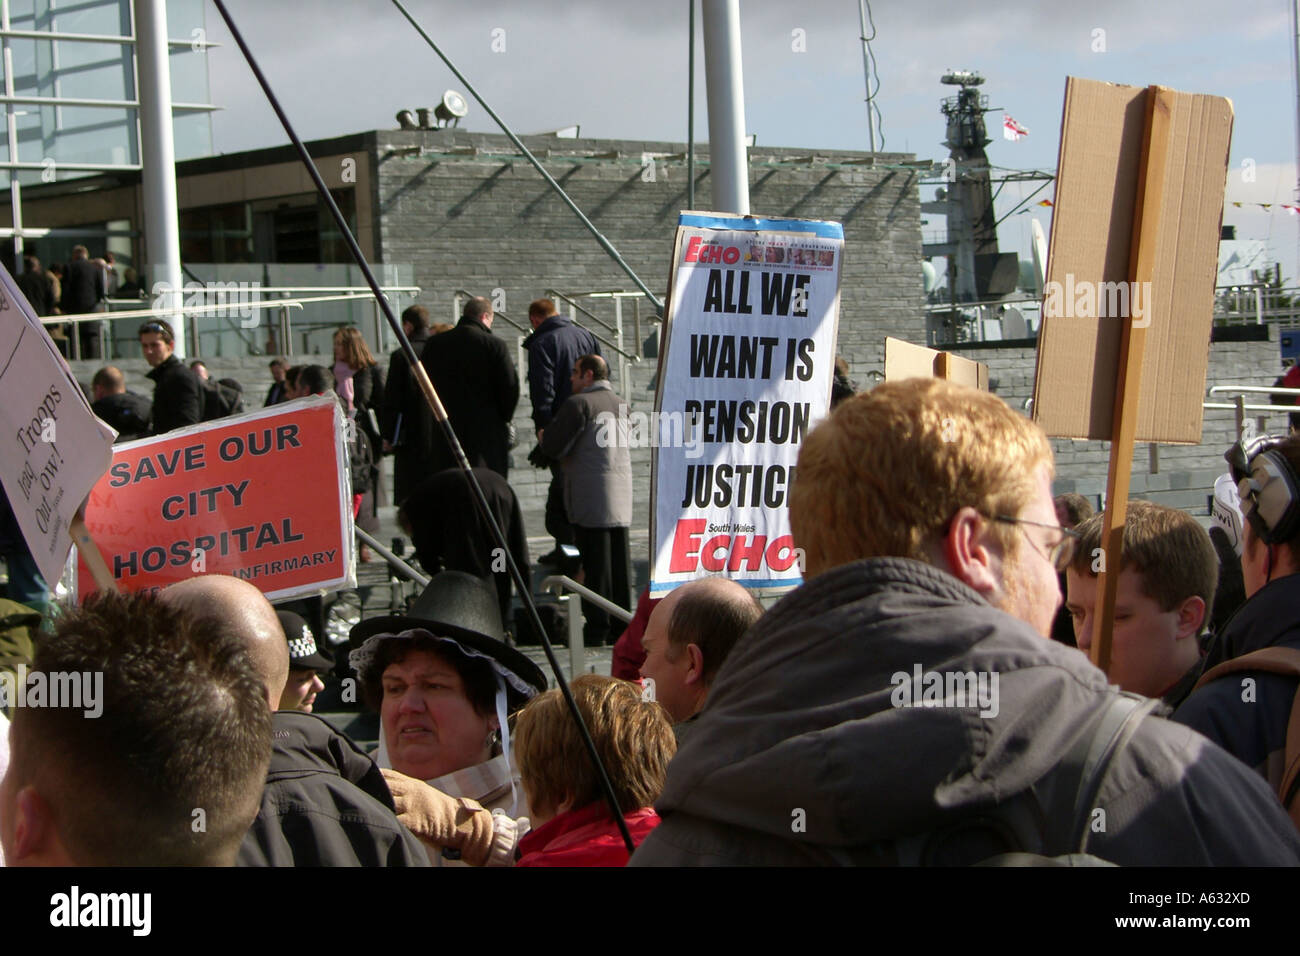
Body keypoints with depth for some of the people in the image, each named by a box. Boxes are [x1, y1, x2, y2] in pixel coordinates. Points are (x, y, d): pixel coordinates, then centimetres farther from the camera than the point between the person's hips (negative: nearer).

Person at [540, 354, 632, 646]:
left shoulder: (578, 403, -9)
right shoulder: (620, 404, 15)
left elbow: (552, 447, -12)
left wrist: (546, 434, 12)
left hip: (590, 499, -7)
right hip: (621, 499, 7)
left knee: (595, 564, -4)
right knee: (620, 564, 9)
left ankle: (596, 629, -3)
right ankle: (621, 626, 12)